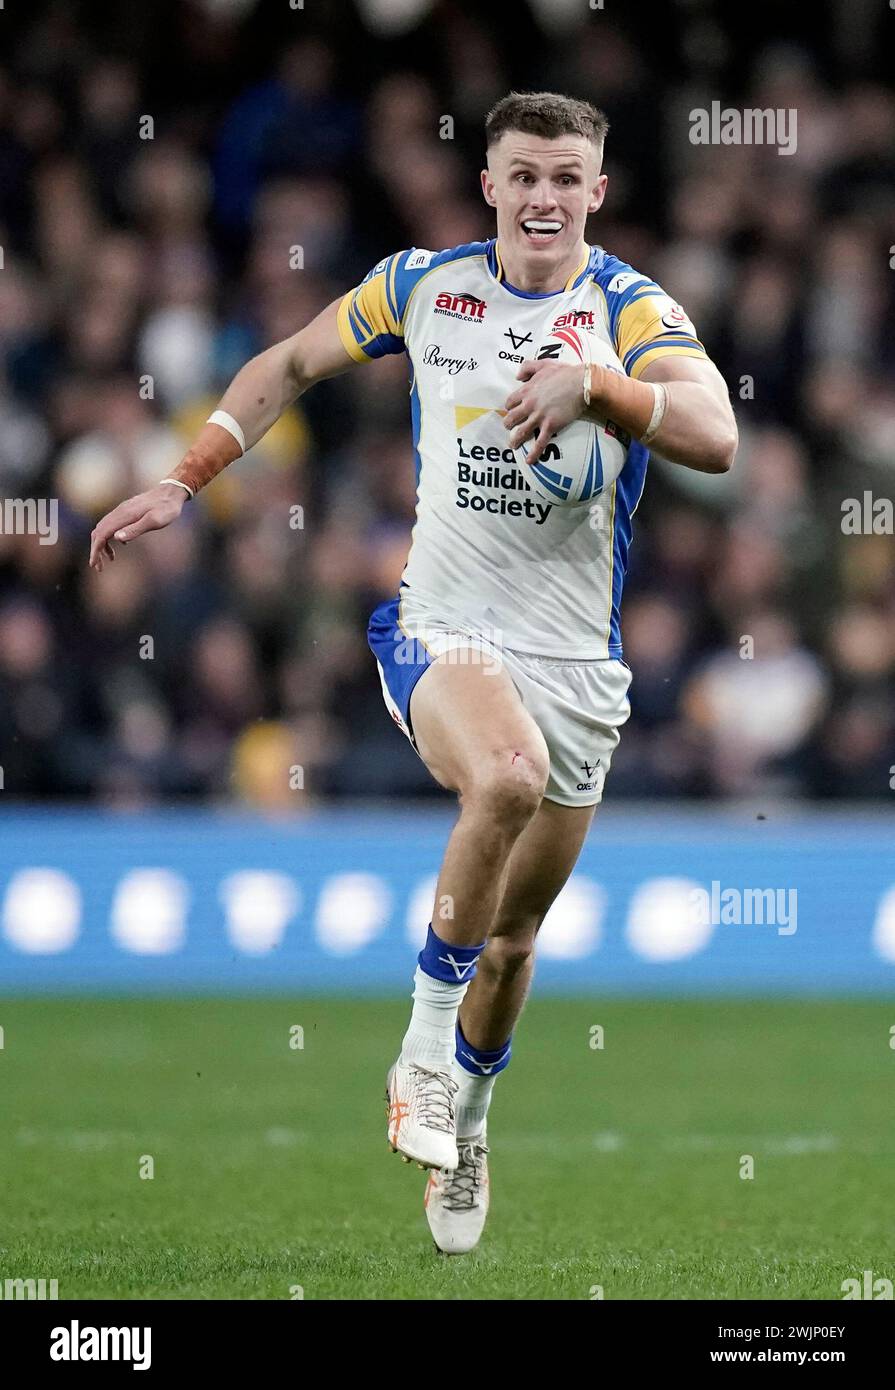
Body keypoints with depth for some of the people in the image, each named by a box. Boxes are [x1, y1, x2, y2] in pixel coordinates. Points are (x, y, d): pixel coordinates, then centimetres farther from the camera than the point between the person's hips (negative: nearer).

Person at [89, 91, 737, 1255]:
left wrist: (591, 381, -40)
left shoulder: (632, 309, -7)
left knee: (513, 937, 11)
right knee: (507, 777, -35)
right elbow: (290, 366, 16)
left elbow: (715, 437, -26)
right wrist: (184, 483, 9)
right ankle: (425, 1054, -20)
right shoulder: (421, 285, 0)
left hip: (578, 664, 1)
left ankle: (462, 1125, 37)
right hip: (438, 631, -1)